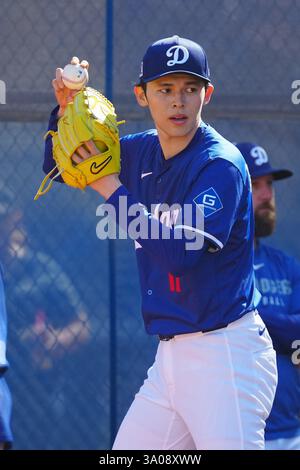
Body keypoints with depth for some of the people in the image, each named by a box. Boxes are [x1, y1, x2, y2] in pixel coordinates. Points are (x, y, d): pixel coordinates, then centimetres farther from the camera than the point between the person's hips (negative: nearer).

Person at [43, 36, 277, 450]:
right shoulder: (141, 152, 12)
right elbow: (58, 166, 23)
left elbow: (177, 251, -22)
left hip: (225, 354, -8)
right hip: (170, 355, 8)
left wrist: (111, 188, -17)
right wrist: (67, 108, 4)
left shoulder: (221, 164, -12)